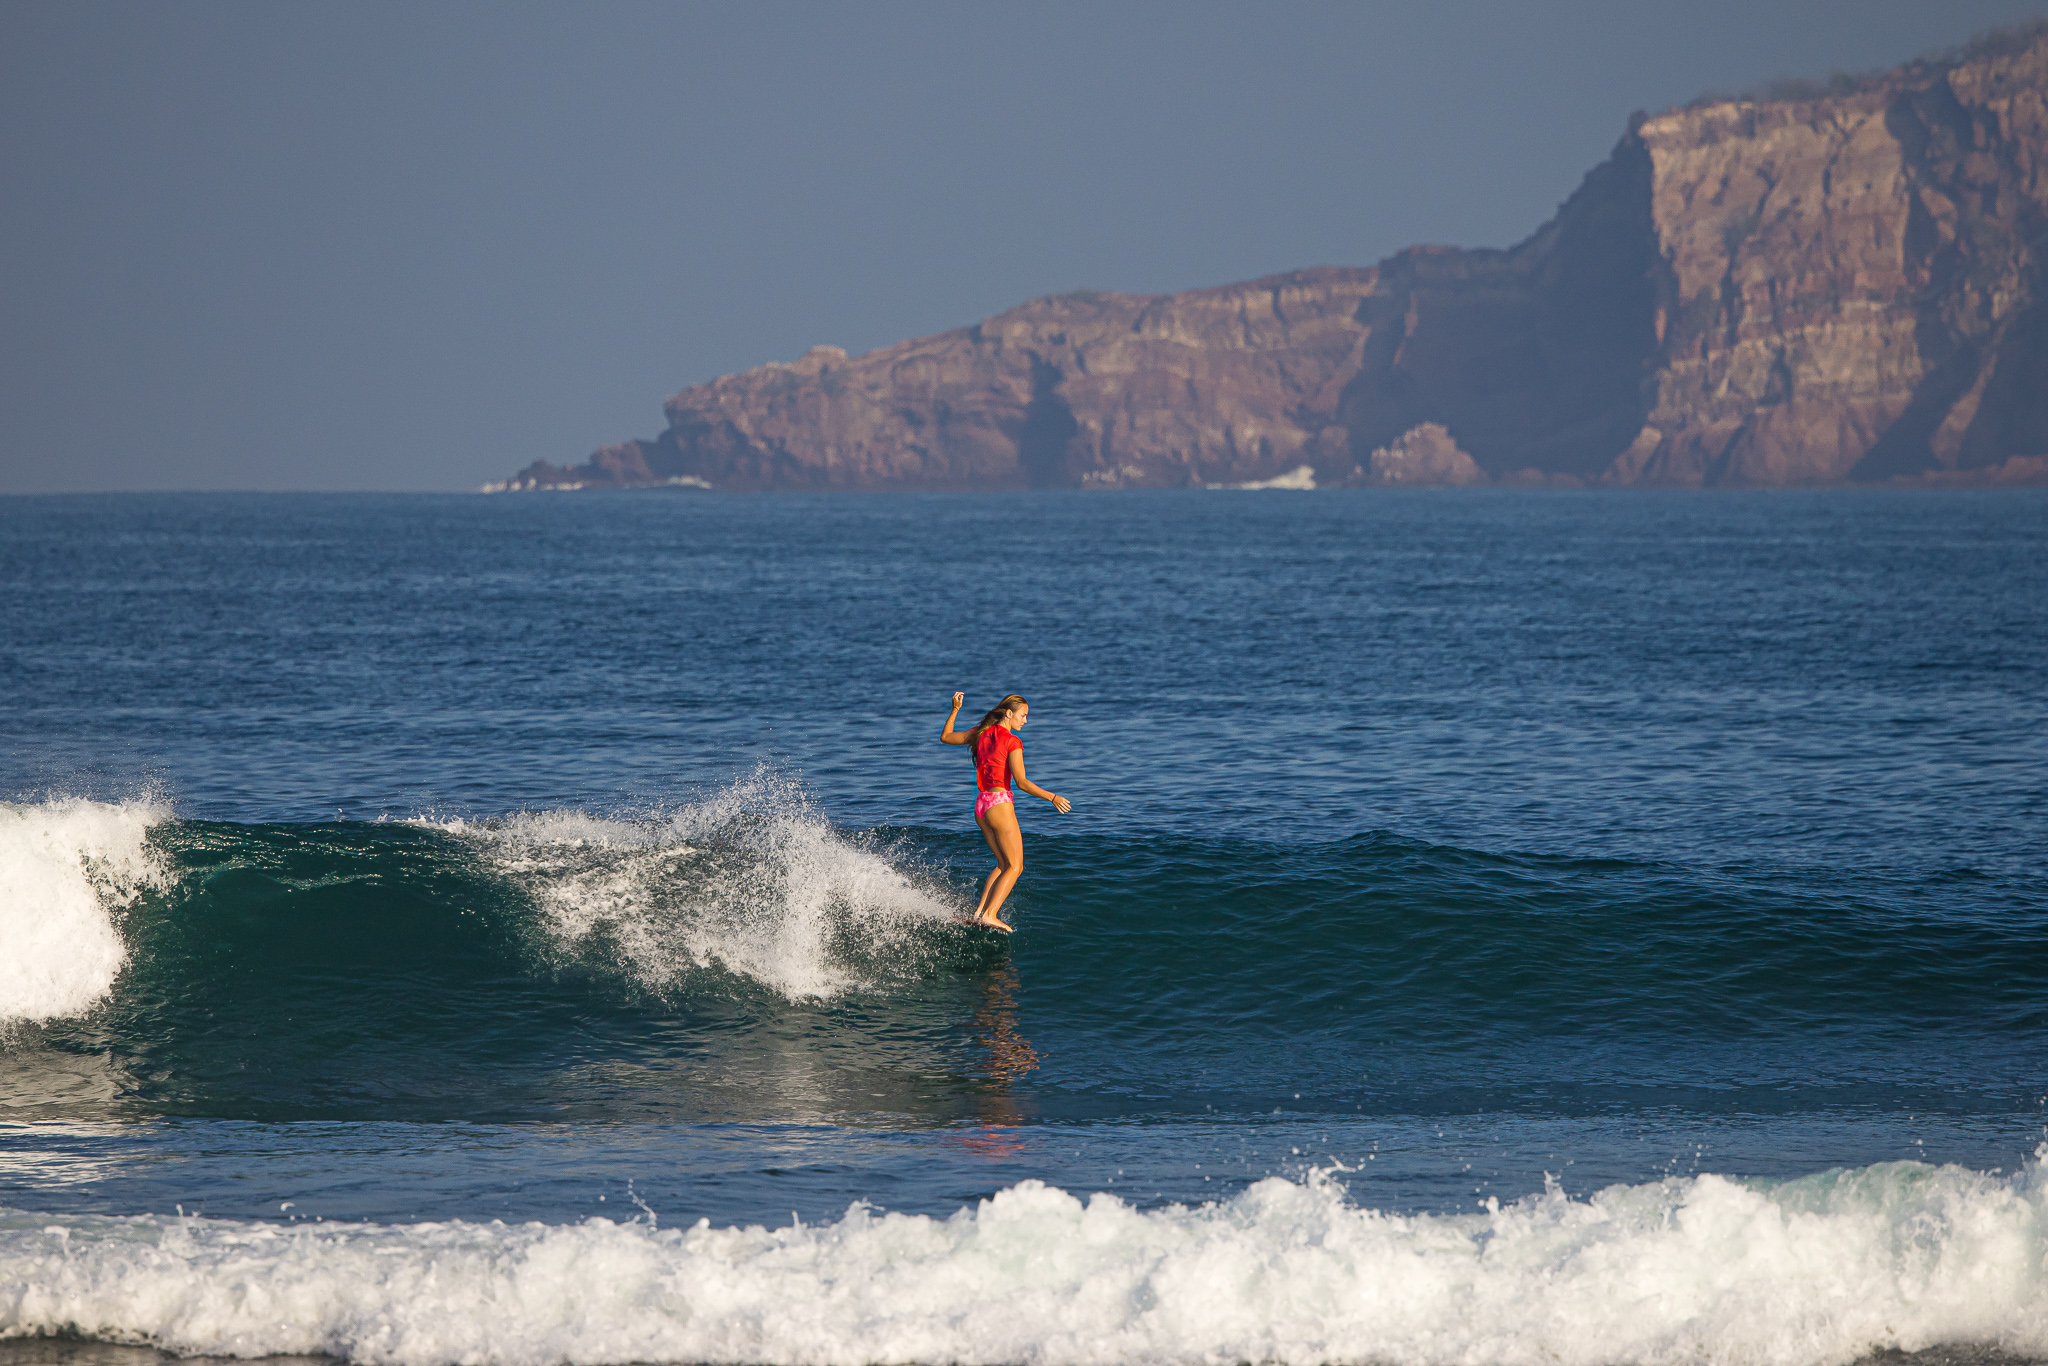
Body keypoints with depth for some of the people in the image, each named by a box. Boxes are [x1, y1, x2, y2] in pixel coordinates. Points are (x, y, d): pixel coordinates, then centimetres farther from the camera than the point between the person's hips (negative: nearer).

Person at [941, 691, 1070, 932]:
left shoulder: (982, 733, 9)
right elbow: (1021, 782, -19)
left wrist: (955, 710, 31)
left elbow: (946, 737, 22)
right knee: (1015, 867, -1)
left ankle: (980, 911, 5)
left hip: (981, 805, 8)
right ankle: (989, 915, -15)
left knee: (1004, 864, 16)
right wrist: (1052, 797, -13)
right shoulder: (1012, 742, -12)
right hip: (1000, 803, -8)